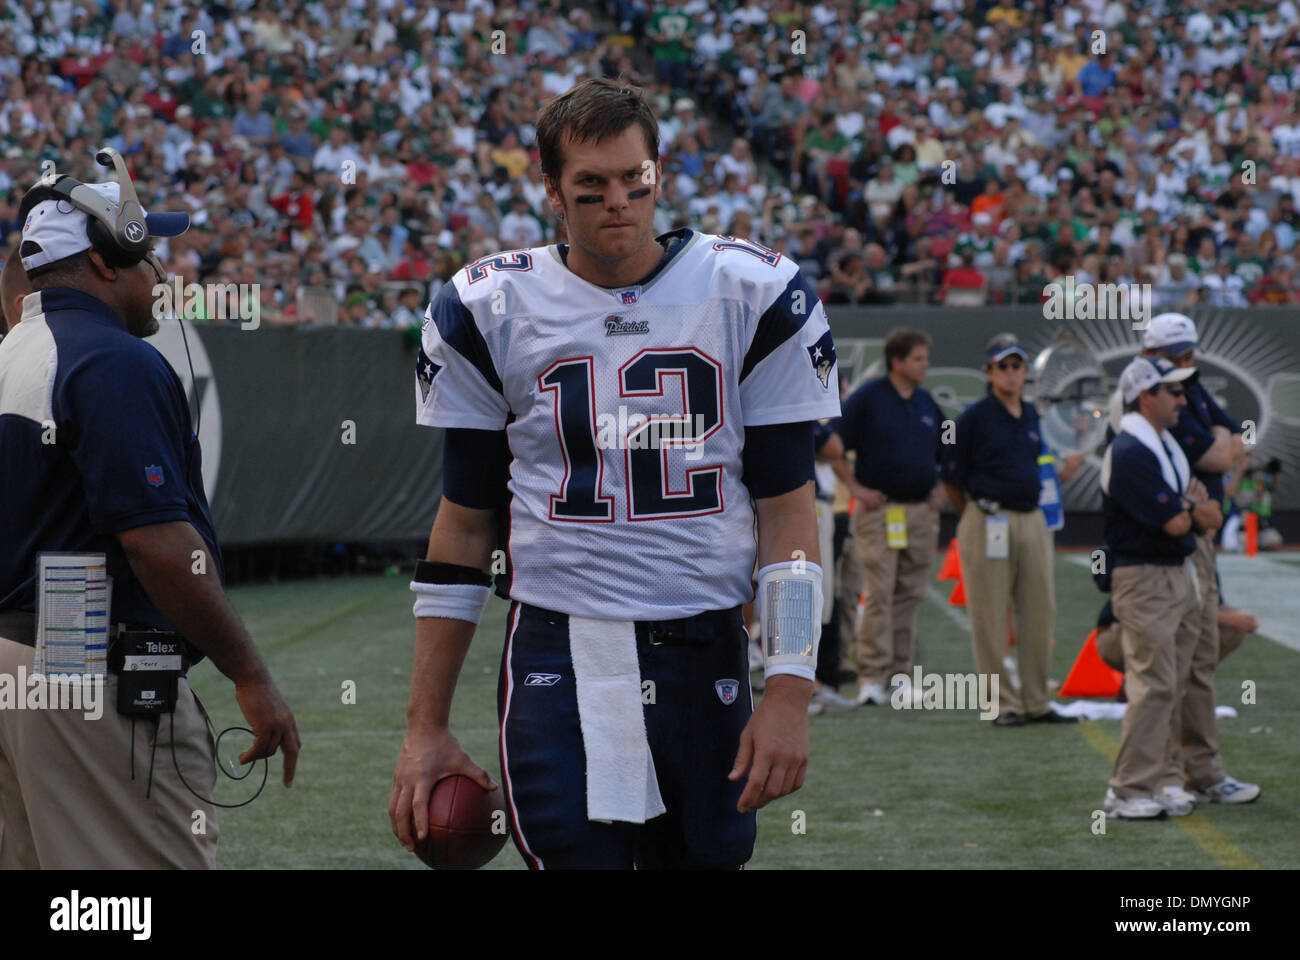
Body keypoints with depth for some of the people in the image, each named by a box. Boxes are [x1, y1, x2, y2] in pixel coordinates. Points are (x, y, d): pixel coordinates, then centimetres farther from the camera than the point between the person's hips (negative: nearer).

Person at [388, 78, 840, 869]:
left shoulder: (751, 295, 3)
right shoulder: (492, 313, 4)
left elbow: (788, 507, 3)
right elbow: (465, 522, 9)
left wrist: (789, 695, -6)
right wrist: (427, 726, 6)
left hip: (705, 661, 1)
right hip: (559, 663, -1)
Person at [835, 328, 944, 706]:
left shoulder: (927, 403, 14)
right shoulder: (867, 398, -3)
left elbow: (946, 452, 28)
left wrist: (940, 489, 15)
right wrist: (855, 487, -7)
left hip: (921, 513, 5)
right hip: (878, 510, -5)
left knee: (910, 596, 7)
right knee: (879, 594, -9)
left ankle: (901, 675, 12)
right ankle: (872, 678, -8)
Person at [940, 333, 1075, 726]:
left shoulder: (1031, 415, 13)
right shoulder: (975, 417, -5)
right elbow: (951, 479, -1)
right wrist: (976, 518, 6)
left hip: (1032, 520, 6)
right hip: (988, 525, -6)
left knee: (1040, 612, 6)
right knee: (991, 618, -2)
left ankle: (1036, 701, 14)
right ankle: (1004, 703, 3)